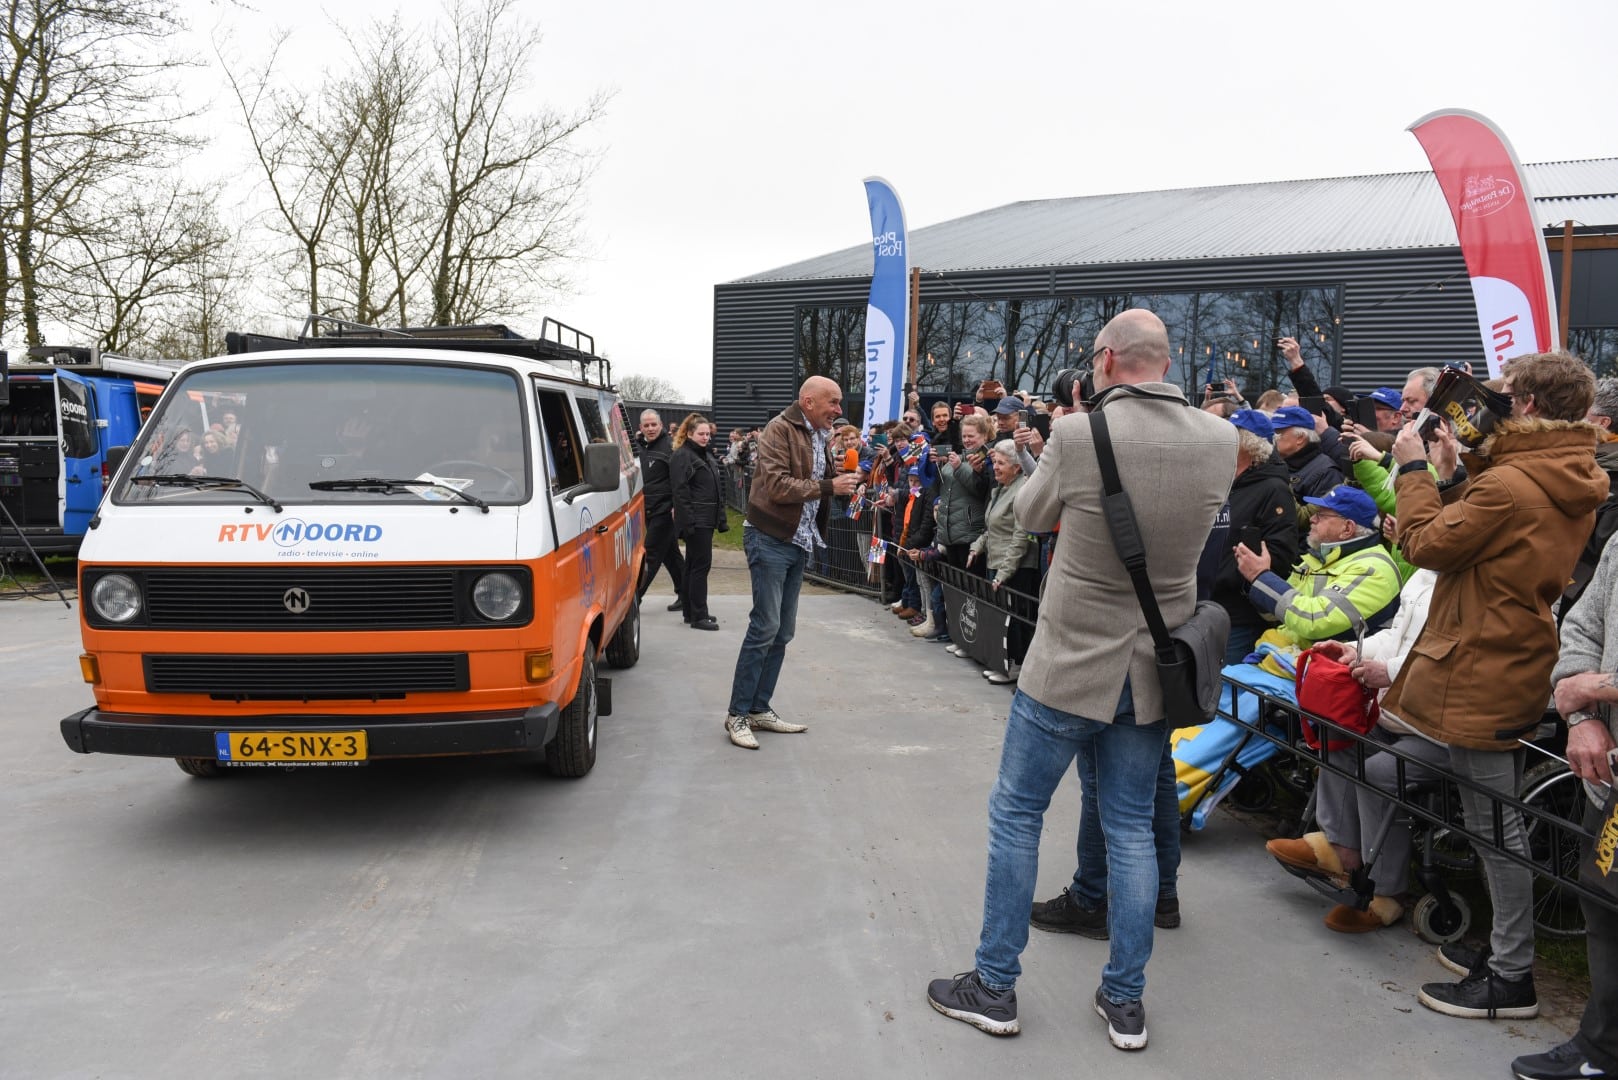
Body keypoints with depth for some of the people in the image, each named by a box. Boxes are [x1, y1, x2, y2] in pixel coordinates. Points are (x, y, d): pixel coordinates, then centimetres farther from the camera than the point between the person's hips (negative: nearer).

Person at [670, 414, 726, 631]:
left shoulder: (706, 454, 19)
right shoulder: (682, 456, -9)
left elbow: (716, 489, 24)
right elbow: (680, 491, -17)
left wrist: (721, 518, 19)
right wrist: (688, 521, -22)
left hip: (707, 520, 9)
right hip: (695, 521, -9)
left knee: (694, 565, 12)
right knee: (701, 565, -9)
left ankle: (691, 612, 19)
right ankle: (698, 616, -6)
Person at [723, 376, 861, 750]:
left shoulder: (818, 436, 13)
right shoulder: (780, 430, -13)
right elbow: (777, 486, -22)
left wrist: (844, 478, 0)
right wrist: (829, 486, -22)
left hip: (798, 543, 8)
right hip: (770, 540, -8)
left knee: (782, 631, 10)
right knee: (765, 627, -9)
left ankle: (760, 709, 18)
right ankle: (737, 714, 0)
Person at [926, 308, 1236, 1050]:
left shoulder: (1078, 433, -18)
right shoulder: (1218, 441, -6)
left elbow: (1030, 516, 1)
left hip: (1070, 665, -4)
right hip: (1153, 671, 4)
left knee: (1015, 814, 11)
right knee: (1131, 828, 15)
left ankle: (994, 987, 20)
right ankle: (1125, 1001, 23)